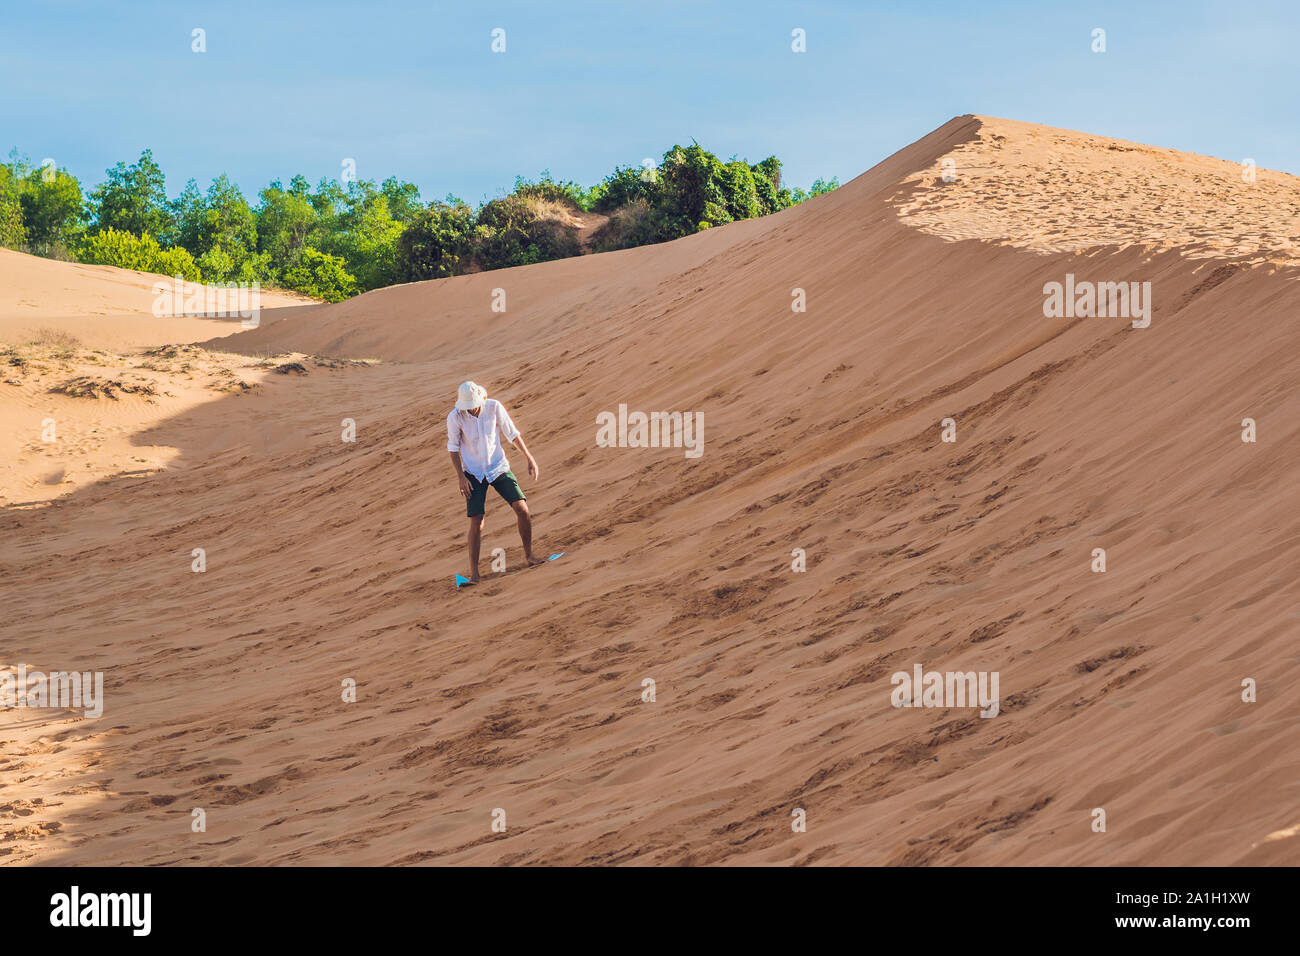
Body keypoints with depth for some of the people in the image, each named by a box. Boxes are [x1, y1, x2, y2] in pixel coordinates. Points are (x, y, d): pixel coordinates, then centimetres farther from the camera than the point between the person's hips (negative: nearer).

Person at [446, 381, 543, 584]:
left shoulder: (494, 407, -12)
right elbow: (453, 447, -4)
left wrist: (530, 459, -1)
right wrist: (461, 477, -10)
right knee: (476, 522, -10)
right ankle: (473, 571, 0)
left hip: (498, 468, 2)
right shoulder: (455, 418, -16)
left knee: (522, 508, -9)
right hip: (474, 474, -2)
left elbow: (512, 434, -1)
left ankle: (528, 554, 10)